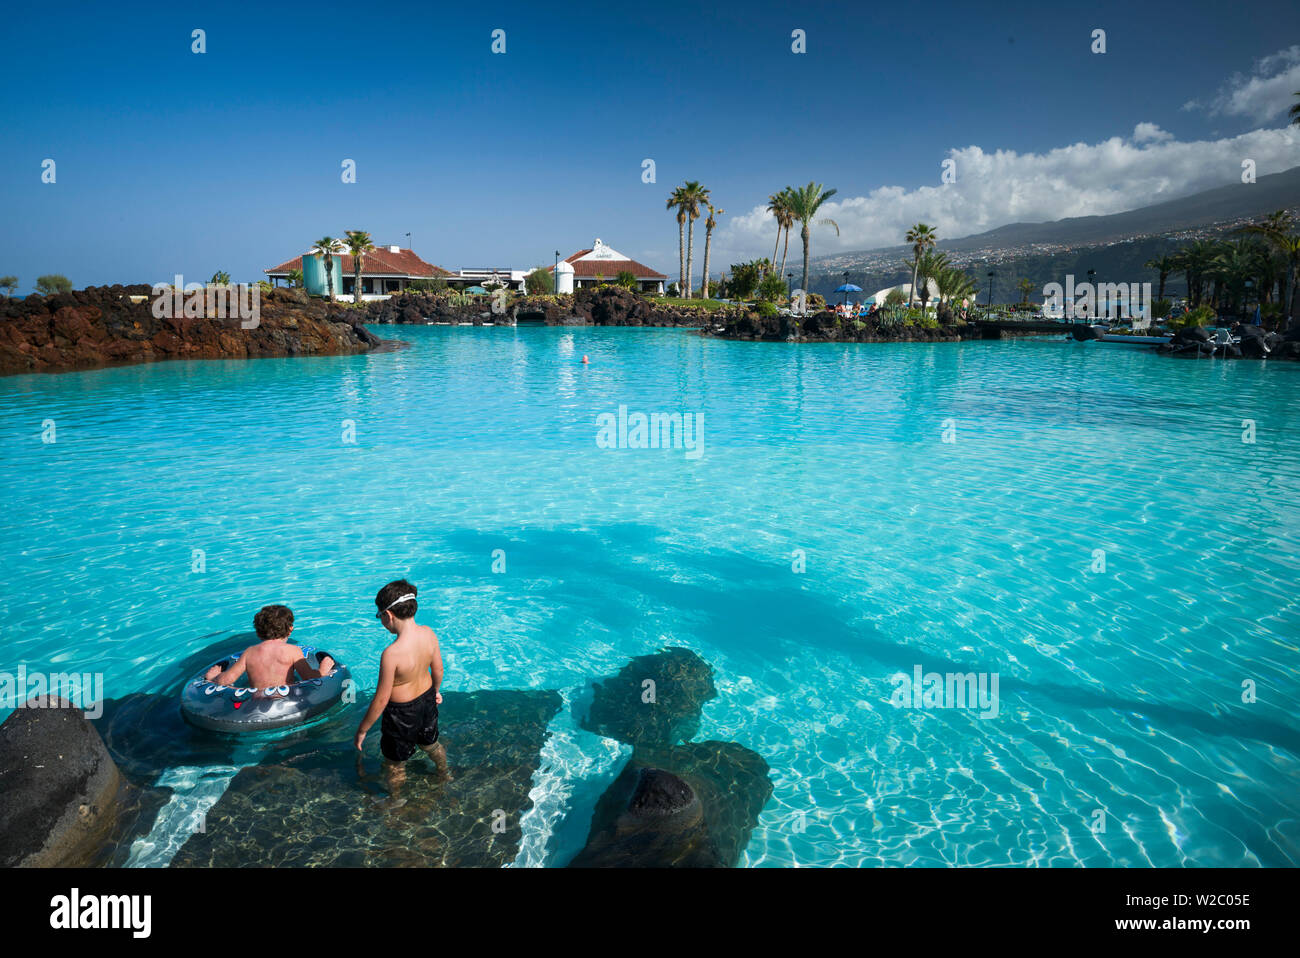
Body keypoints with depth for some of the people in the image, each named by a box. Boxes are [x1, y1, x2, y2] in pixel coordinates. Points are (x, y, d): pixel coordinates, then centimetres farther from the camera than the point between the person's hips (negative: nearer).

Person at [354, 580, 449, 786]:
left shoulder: (392, 653, -35)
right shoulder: (428, 633, -16)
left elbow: (381, 700, -25)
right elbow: (438, 669, 1)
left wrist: (362, 730, -10)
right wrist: (436, 691, 22)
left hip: (401, 712, -7)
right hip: (427, 700, 7)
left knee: (395, 764, 19)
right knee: (431, 745, 34)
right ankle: (445, 776, 59)